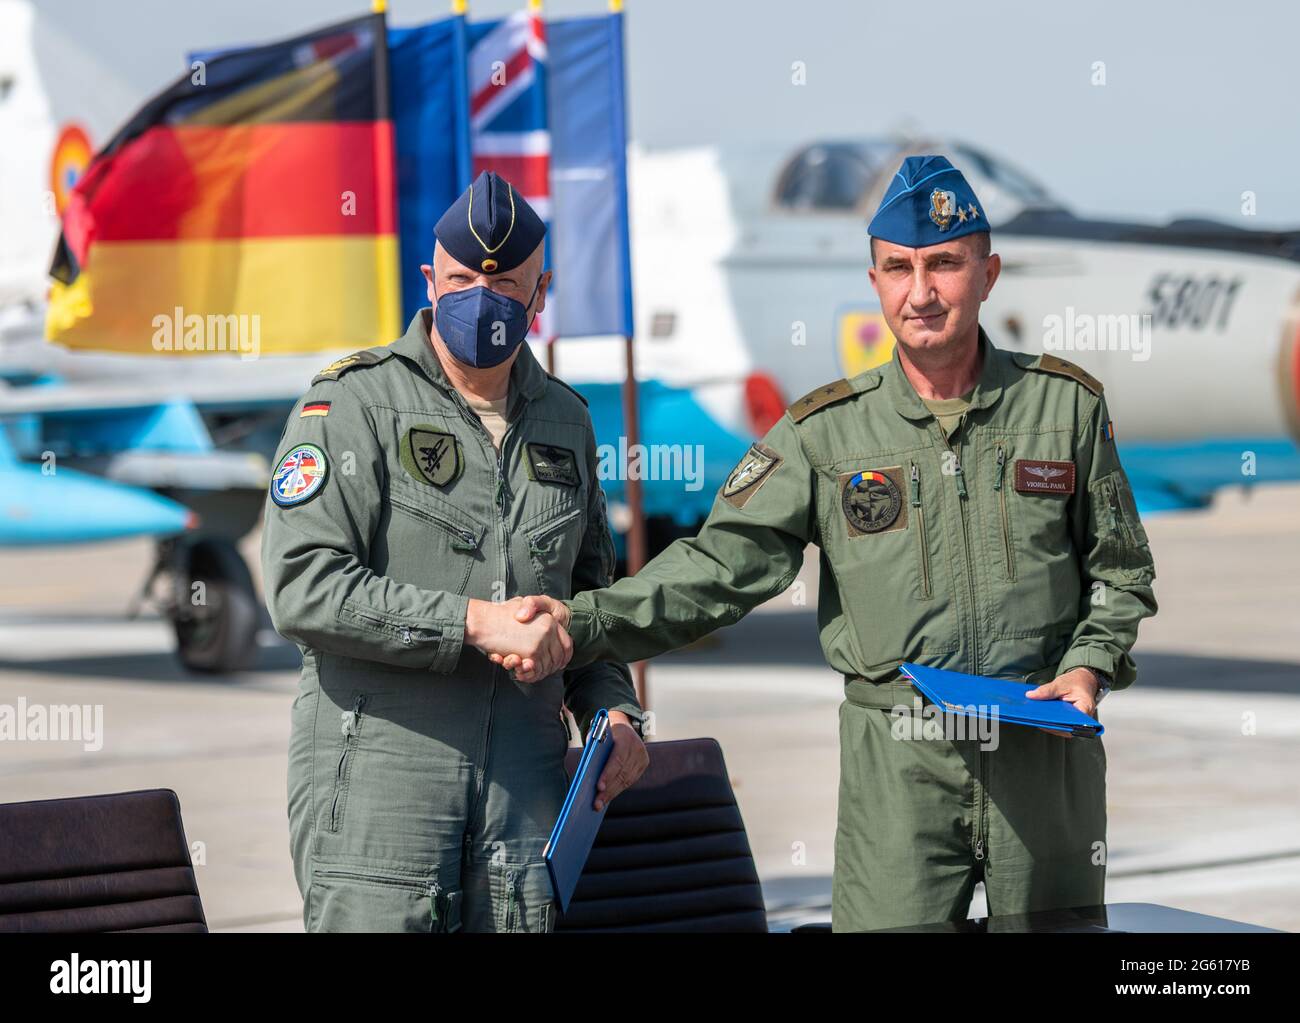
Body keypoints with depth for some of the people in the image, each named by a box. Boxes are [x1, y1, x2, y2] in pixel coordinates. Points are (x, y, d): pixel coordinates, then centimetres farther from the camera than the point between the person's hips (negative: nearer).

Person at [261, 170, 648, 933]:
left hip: (525, 776, 5)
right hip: (379, 766, -5)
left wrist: (613, 707, 10)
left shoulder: (565, 421, 16)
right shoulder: (352, 404, -4)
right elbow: (304, 590, -15)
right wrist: (473, 621, -18)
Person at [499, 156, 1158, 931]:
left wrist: (1090, 666, -5)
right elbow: (724, 563, -5)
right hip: (897, 764, -1)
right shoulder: (827, 432, 2)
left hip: (1048, 751, 1)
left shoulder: (1066, 405, 4)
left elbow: (1121, 572, 13)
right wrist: (585, 621, -18)